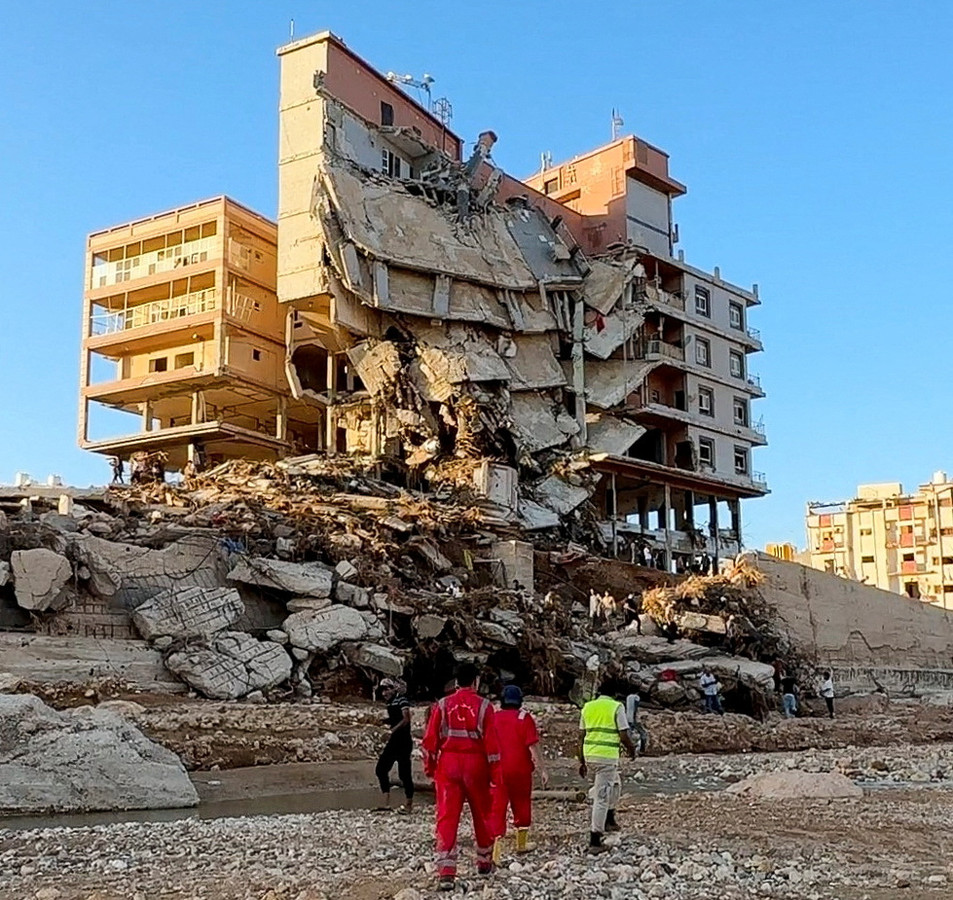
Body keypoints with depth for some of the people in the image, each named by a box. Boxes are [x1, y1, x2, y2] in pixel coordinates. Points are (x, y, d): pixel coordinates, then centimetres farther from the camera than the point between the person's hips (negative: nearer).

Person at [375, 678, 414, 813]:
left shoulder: (401, 700, -11)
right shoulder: (390, 703, 14)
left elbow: (406, 719, -24)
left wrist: (393, 730, -30)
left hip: (403, 742, -9)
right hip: (393, 741, 9)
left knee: (404, 773, -4)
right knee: (381, 769, 7)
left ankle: (409, 804, 7)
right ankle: (386, 804, 12)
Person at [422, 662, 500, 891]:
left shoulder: (442, 705, 1)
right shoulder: (484, 706, -4)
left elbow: (430, 739, 2)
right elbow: (491, 742, -6)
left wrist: (429, 766, 13)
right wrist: (495, 772, 0)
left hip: (448, 763, 1)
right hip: (476, 763, -1)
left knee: (447, 817, -1)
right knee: (482, 815, 17)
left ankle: (446, 872, -10)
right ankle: (484, 862, 32)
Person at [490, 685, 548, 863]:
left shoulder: (493, 718, 2)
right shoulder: (524, 718, -6)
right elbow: (533, 747, -11)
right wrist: (541, 770, -5)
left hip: (498, 770, 1)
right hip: (520, 770, -1)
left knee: (497, 808, 0)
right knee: (521, 805, 17)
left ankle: (495, 852, -12)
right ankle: (522, 844, 33)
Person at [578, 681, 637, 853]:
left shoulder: (587, 707, 11)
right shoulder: (617, 707, -4)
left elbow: (581, 737, 13)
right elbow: (624, 736, -7)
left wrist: (582, 762, 19)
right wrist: (631, 750, 13)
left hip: (589, 755, 6)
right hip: (607, 756, -6)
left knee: (615, 782, 29)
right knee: (602, 798, -2)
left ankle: (609, 820, 32)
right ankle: (594, 841, -1)